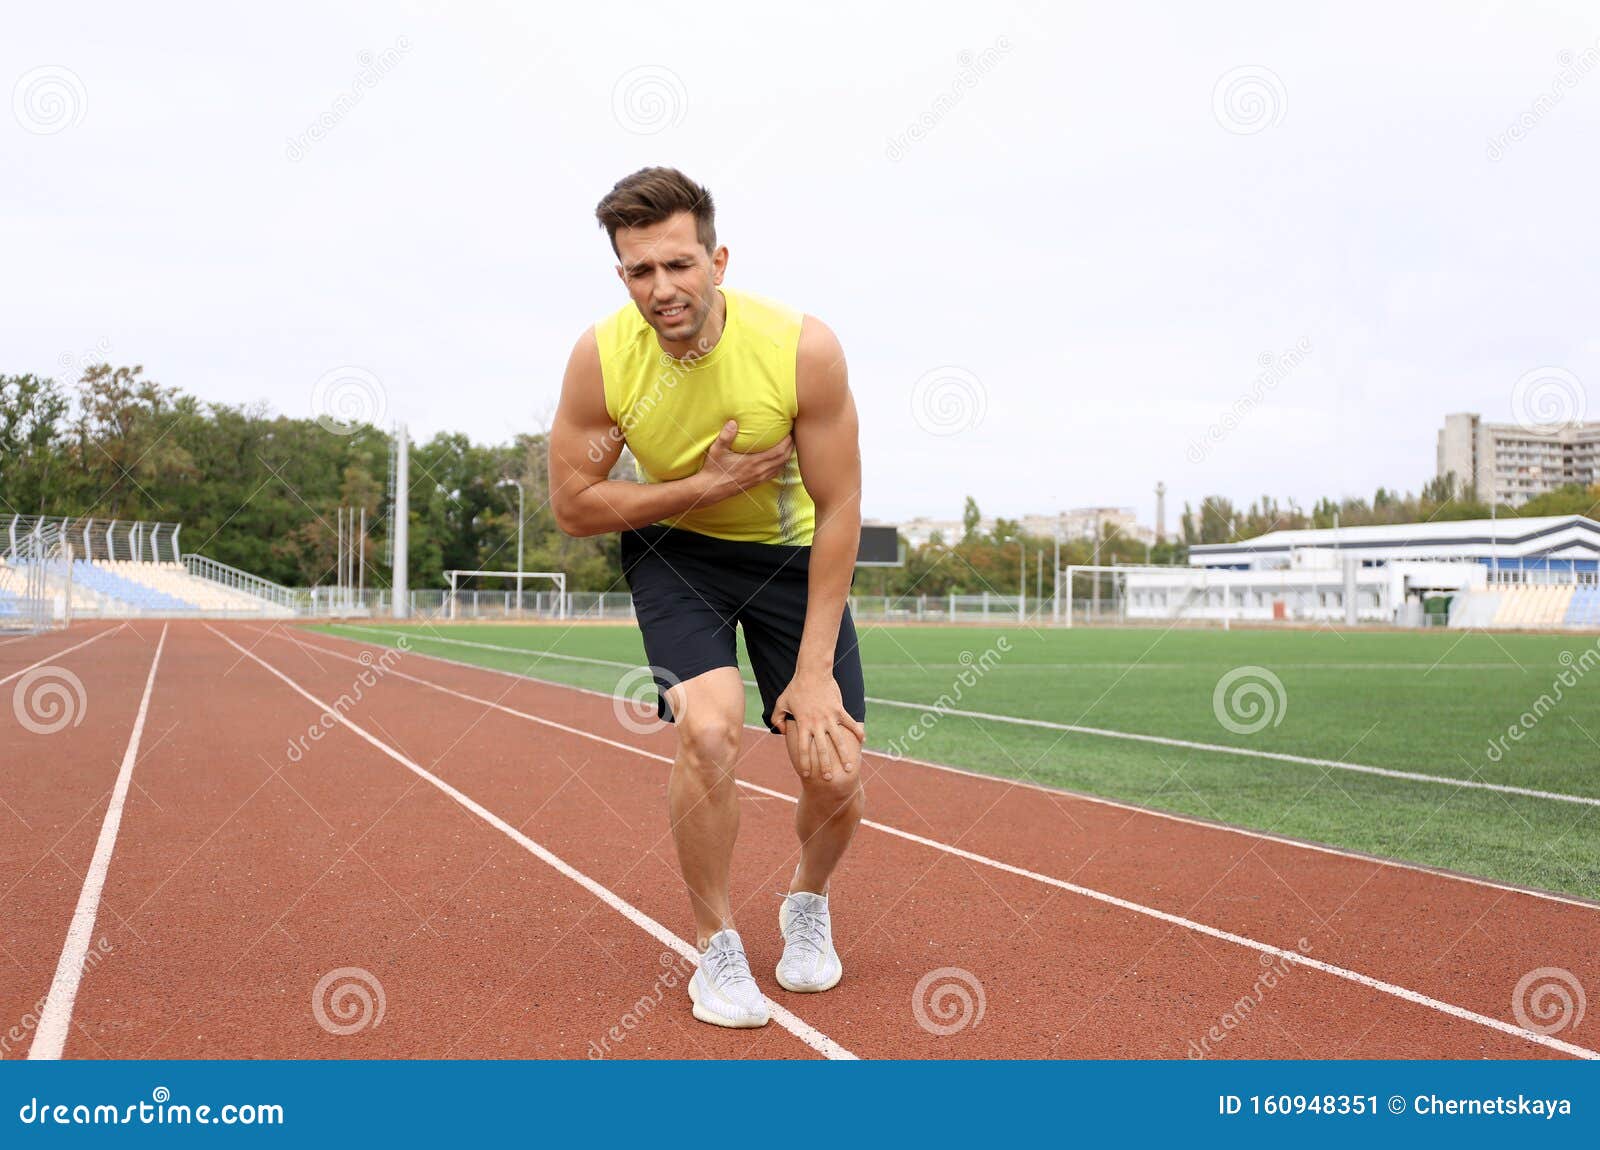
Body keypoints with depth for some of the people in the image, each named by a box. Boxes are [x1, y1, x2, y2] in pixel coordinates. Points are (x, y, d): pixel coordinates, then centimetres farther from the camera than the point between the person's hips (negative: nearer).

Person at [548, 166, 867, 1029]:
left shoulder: (804, 349, -25)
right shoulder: (601, 358, -21)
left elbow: (838, 512, -17)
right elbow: (571, 505, -11)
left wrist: (814, 670, -19)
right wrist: (705, 486, -24)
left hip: (791, 554, 0)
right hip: (674, 550, 0)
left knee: (835, 773, -8)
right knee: (708, 729, -25)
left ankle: (808, 903, 28)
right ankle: (716, 947, -1)